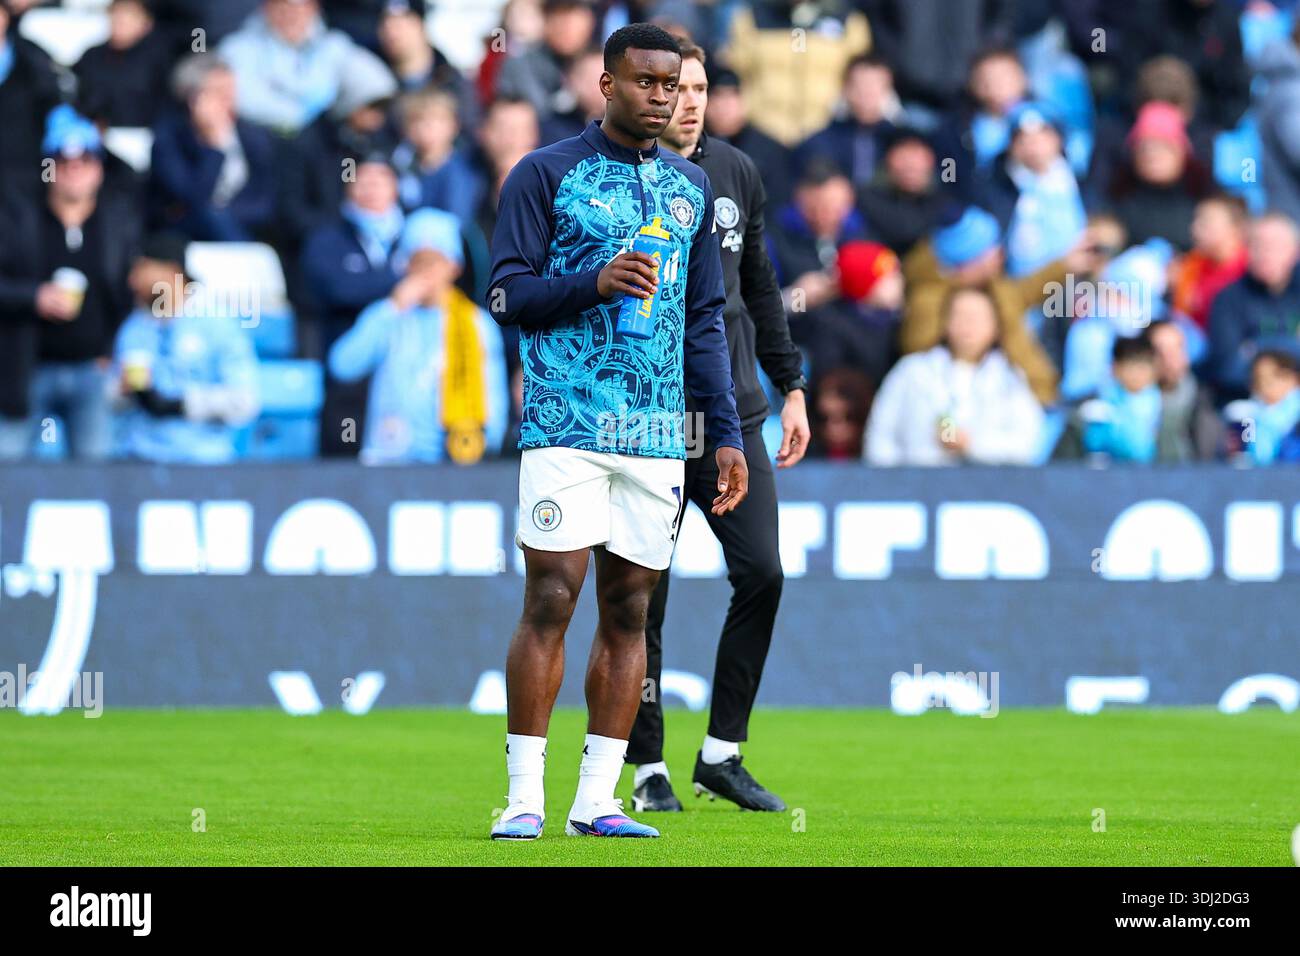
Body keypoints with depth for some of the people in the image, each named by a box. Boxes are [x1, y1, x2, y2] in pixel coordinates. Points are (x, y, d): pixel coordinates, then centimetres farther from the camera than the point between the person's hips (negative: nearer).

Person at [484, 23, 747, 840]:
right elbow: (507, 295, -2)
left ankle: (597, 800, 7)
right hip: (565, 427, -5)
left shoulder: (691, 188, 16)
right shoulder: (546, 174, 1)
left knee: (629, 610, 3)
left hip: (657, 436, 5)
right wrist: (595, 283, -18)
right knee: (551, 600, -8)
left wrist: (728, 433, 13)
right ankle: (525, 797, -6)